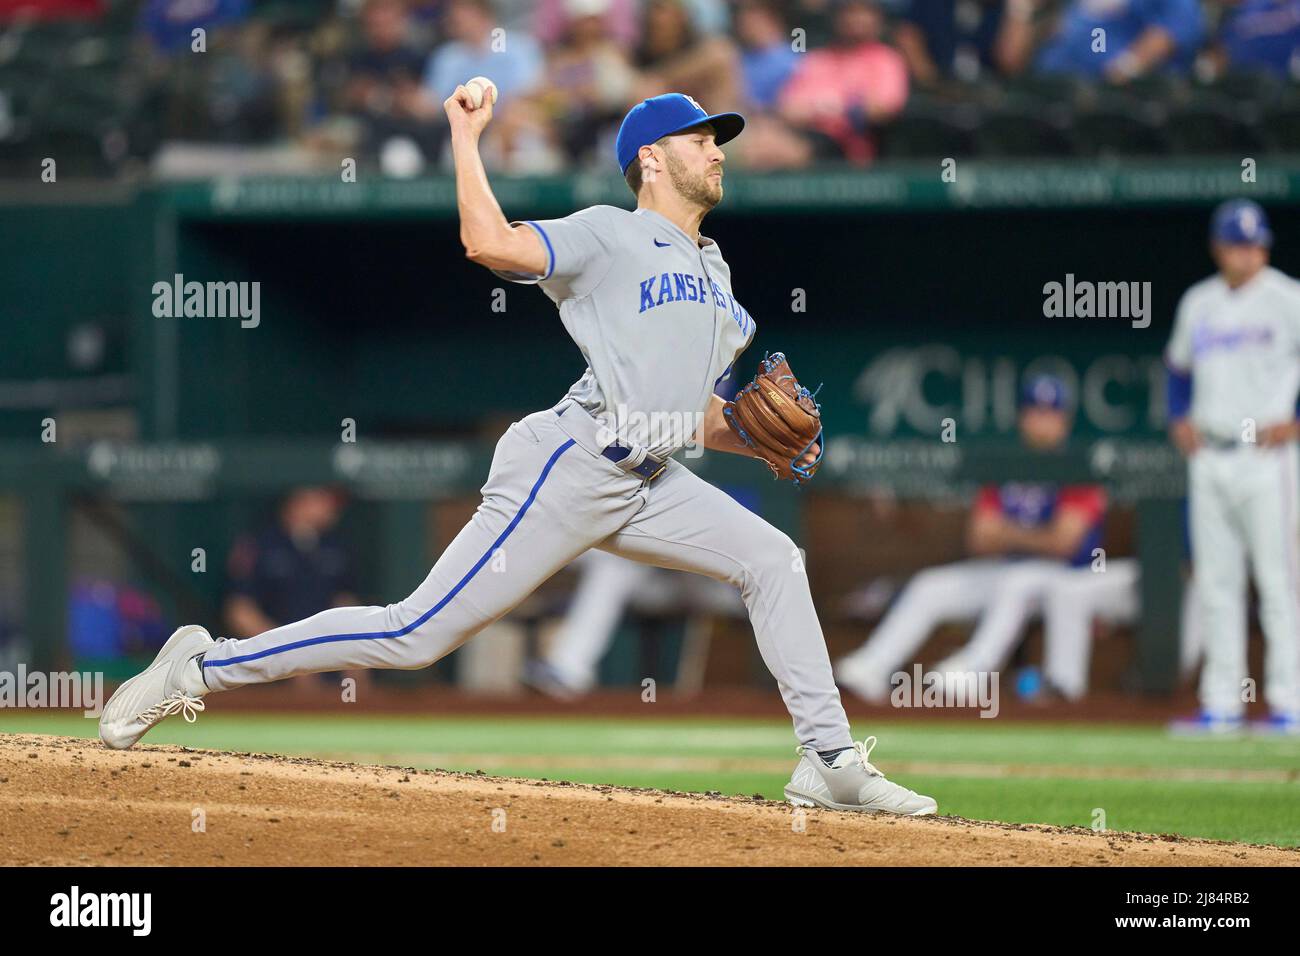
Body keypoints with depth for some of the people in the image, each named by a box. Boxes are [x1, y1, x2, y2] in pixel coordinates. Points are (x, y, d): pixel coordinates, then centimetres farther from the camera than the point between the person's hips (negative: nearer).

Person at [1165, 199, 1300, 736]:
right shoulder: (1197, 303, 13)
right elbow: (1179, 365, 26)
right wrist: (1179, 420, 11)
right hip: (1209, 459, 6)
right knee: (1216, 585, 6)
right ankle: (1221, 705, 10)